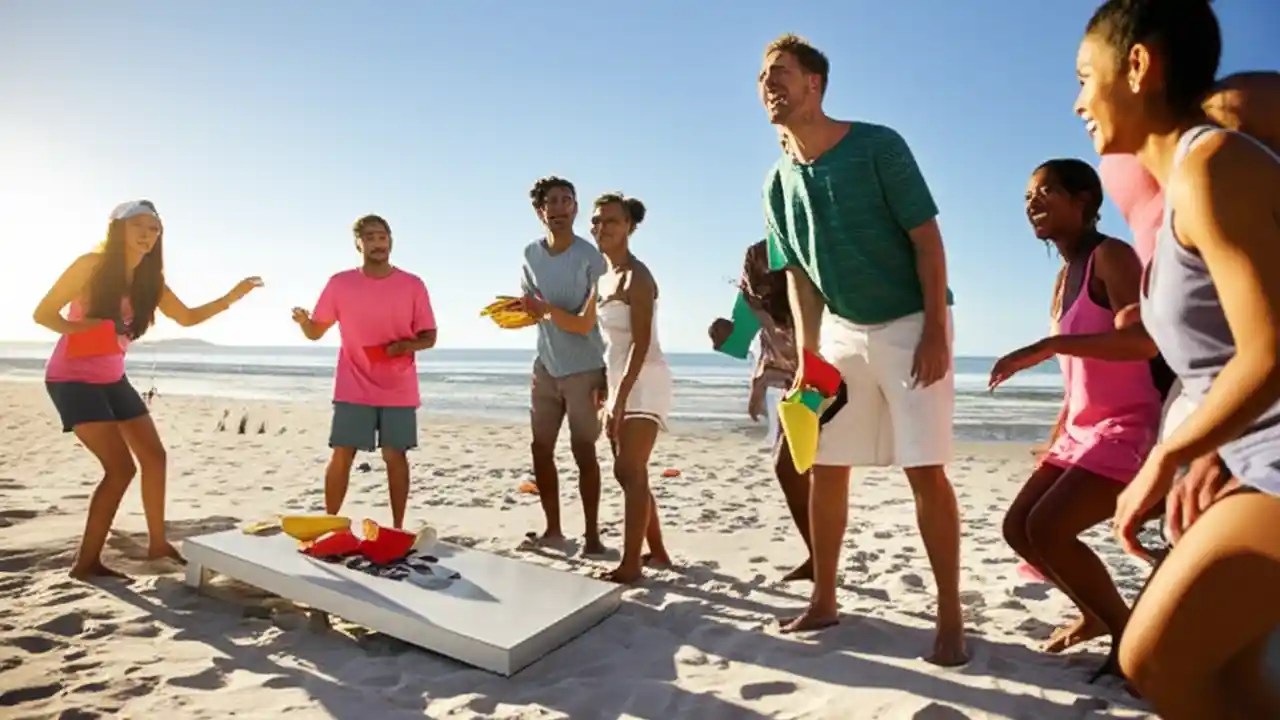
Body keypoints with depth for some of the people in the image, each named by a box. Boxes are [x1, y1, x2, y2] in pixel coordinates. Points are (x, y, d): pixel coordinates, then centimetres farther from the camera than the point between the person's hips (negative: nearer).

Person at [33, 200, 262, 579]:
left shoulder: (148, 279, 3)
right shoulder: (90, 265, -14)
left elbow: (186, 317, 7)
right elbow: (43, 313, -11)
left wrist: (230, 298, -6)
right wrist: (80, 330, -29)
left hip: (112, 379, 7)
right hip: (72, 379, -7)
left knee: (154, 456, 8)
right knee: (121, 467, -14)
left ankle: (157, 542, 22)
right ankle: (86, 562, -3)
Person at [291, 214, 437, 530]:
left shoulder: (413, 285, -1)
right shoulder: (339, 283, 1)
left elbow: (429, 336, 3)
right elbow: (315, 332, 7)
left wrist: (407, 344, -18)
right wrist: (303, 321, -16)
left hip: (399, 390, 0)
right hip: (353, 389, 1)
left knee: (396, 456, 2)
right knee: (341, 456, 0)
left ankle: (397, 528, 11)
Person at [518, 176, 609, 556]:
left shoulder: (590, 256, -10)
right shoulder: (531, 254, 6)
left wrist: (606, 374, -15)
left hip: (584, 368, -5)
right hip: (546, 366, 6)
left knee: (583, 450, -2)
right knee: (540, 447, 7)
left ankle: (592, 535, 9)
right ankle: (553, 529, 20)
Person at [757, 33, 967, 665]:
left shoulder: (878, 146, -11)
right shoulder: (778, 183, 4)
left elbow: (927, 240, -12)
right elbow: (800, 277, 8)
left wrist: (935, 332, -18)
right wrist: (806, 359, 3)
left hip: (910, 323, -5)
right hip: (841, 330, 5)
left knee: (925, 469, -7)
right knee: (825, 468, 6)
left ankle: (950, 615, 8)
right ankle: (823, 600, 21)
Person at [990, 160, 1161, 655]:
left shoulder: (1110, 256, -10)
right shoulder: (1065, 275, 14)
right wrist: (1052, 446, 15)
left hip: (1130, 428, -9)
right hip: (1083, 430, 9)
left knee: (1048, 529, -18)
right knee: (1018, 527, 5)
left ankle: (1129, 632, 3)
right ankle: (1096, 614, 26)